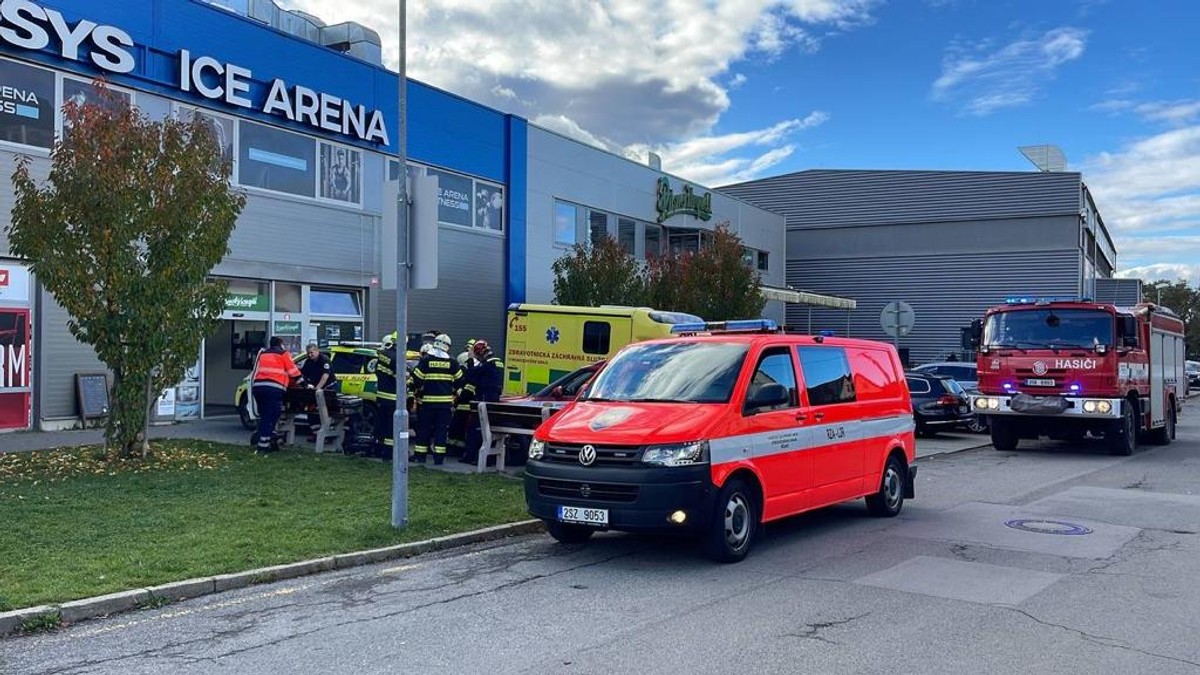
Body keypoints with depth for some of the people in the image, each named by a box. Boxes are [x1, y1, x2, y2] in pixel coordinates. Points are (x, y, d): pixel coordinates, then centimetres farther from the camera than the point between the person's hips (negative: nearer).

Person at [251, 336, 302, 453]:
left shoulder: (263, 354, 27)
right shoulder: (283, 354, 10)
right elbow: (294, 372, 9)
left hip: (257, 386, 6)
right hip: (274, 388, -6)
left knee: (264, 416, 14)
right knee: (270, 417, -4)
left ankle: (262, 442, 13)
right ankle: (263, 444, -9)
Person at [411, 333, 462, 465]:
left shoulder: (426, 359, -4)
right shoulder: (452, 362, 1)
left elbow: (417, 379, -5)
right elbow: (459, 380, 7)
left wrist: (417, 392, 11)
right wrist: (453, 392, 22)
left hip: (427, 400, -1)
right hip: (445, 401, 1)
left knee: (424, 428, 9)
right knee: (442, 428, 5)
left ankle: (420, 455, 13)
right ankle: (439, 456, 4)